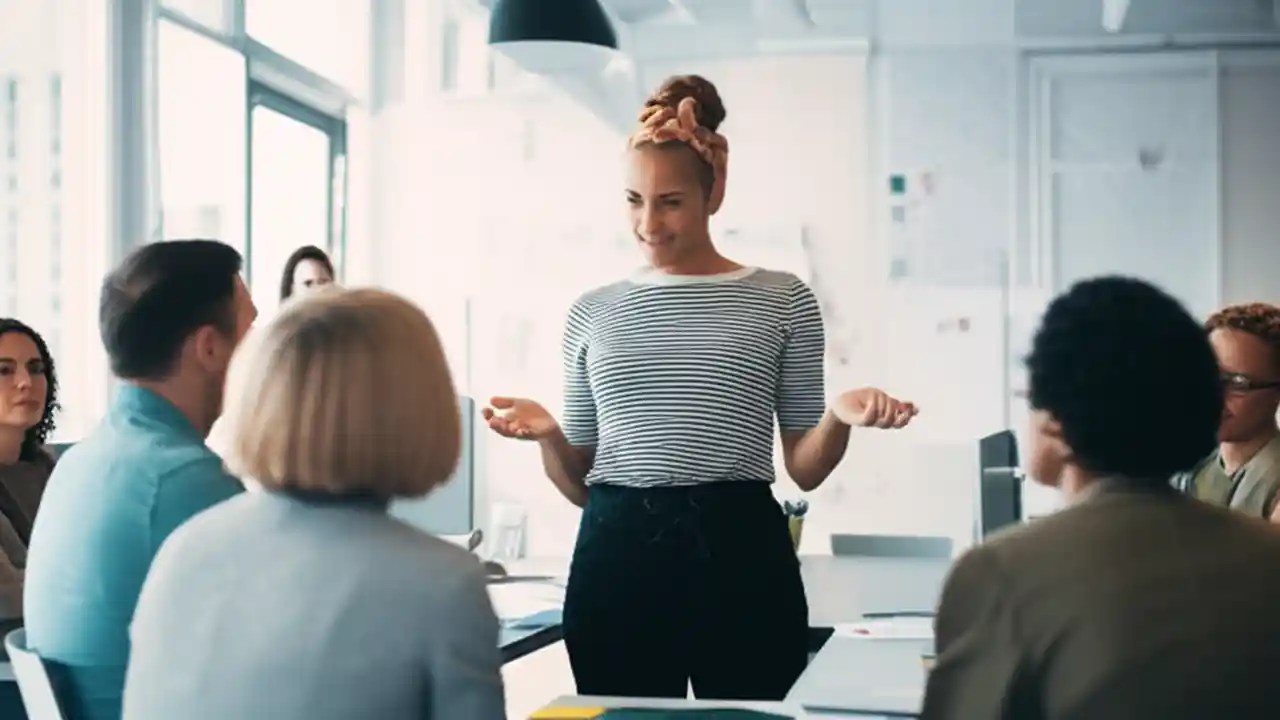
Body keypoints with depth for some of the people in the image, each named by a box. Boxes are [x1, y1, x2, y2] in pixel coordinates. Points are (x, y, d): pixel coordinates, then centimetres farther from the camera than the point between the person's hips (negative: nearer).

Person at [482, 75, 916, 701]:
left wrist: (840, 416, -15)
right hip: (617, 556, 2)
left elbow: (804, 469, 5)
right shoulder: (594, 313, 10)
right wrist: (549, 436, -8)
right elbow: (579, 483, 13)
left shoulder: (781, 300, 4)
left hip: (740, 551, -2)